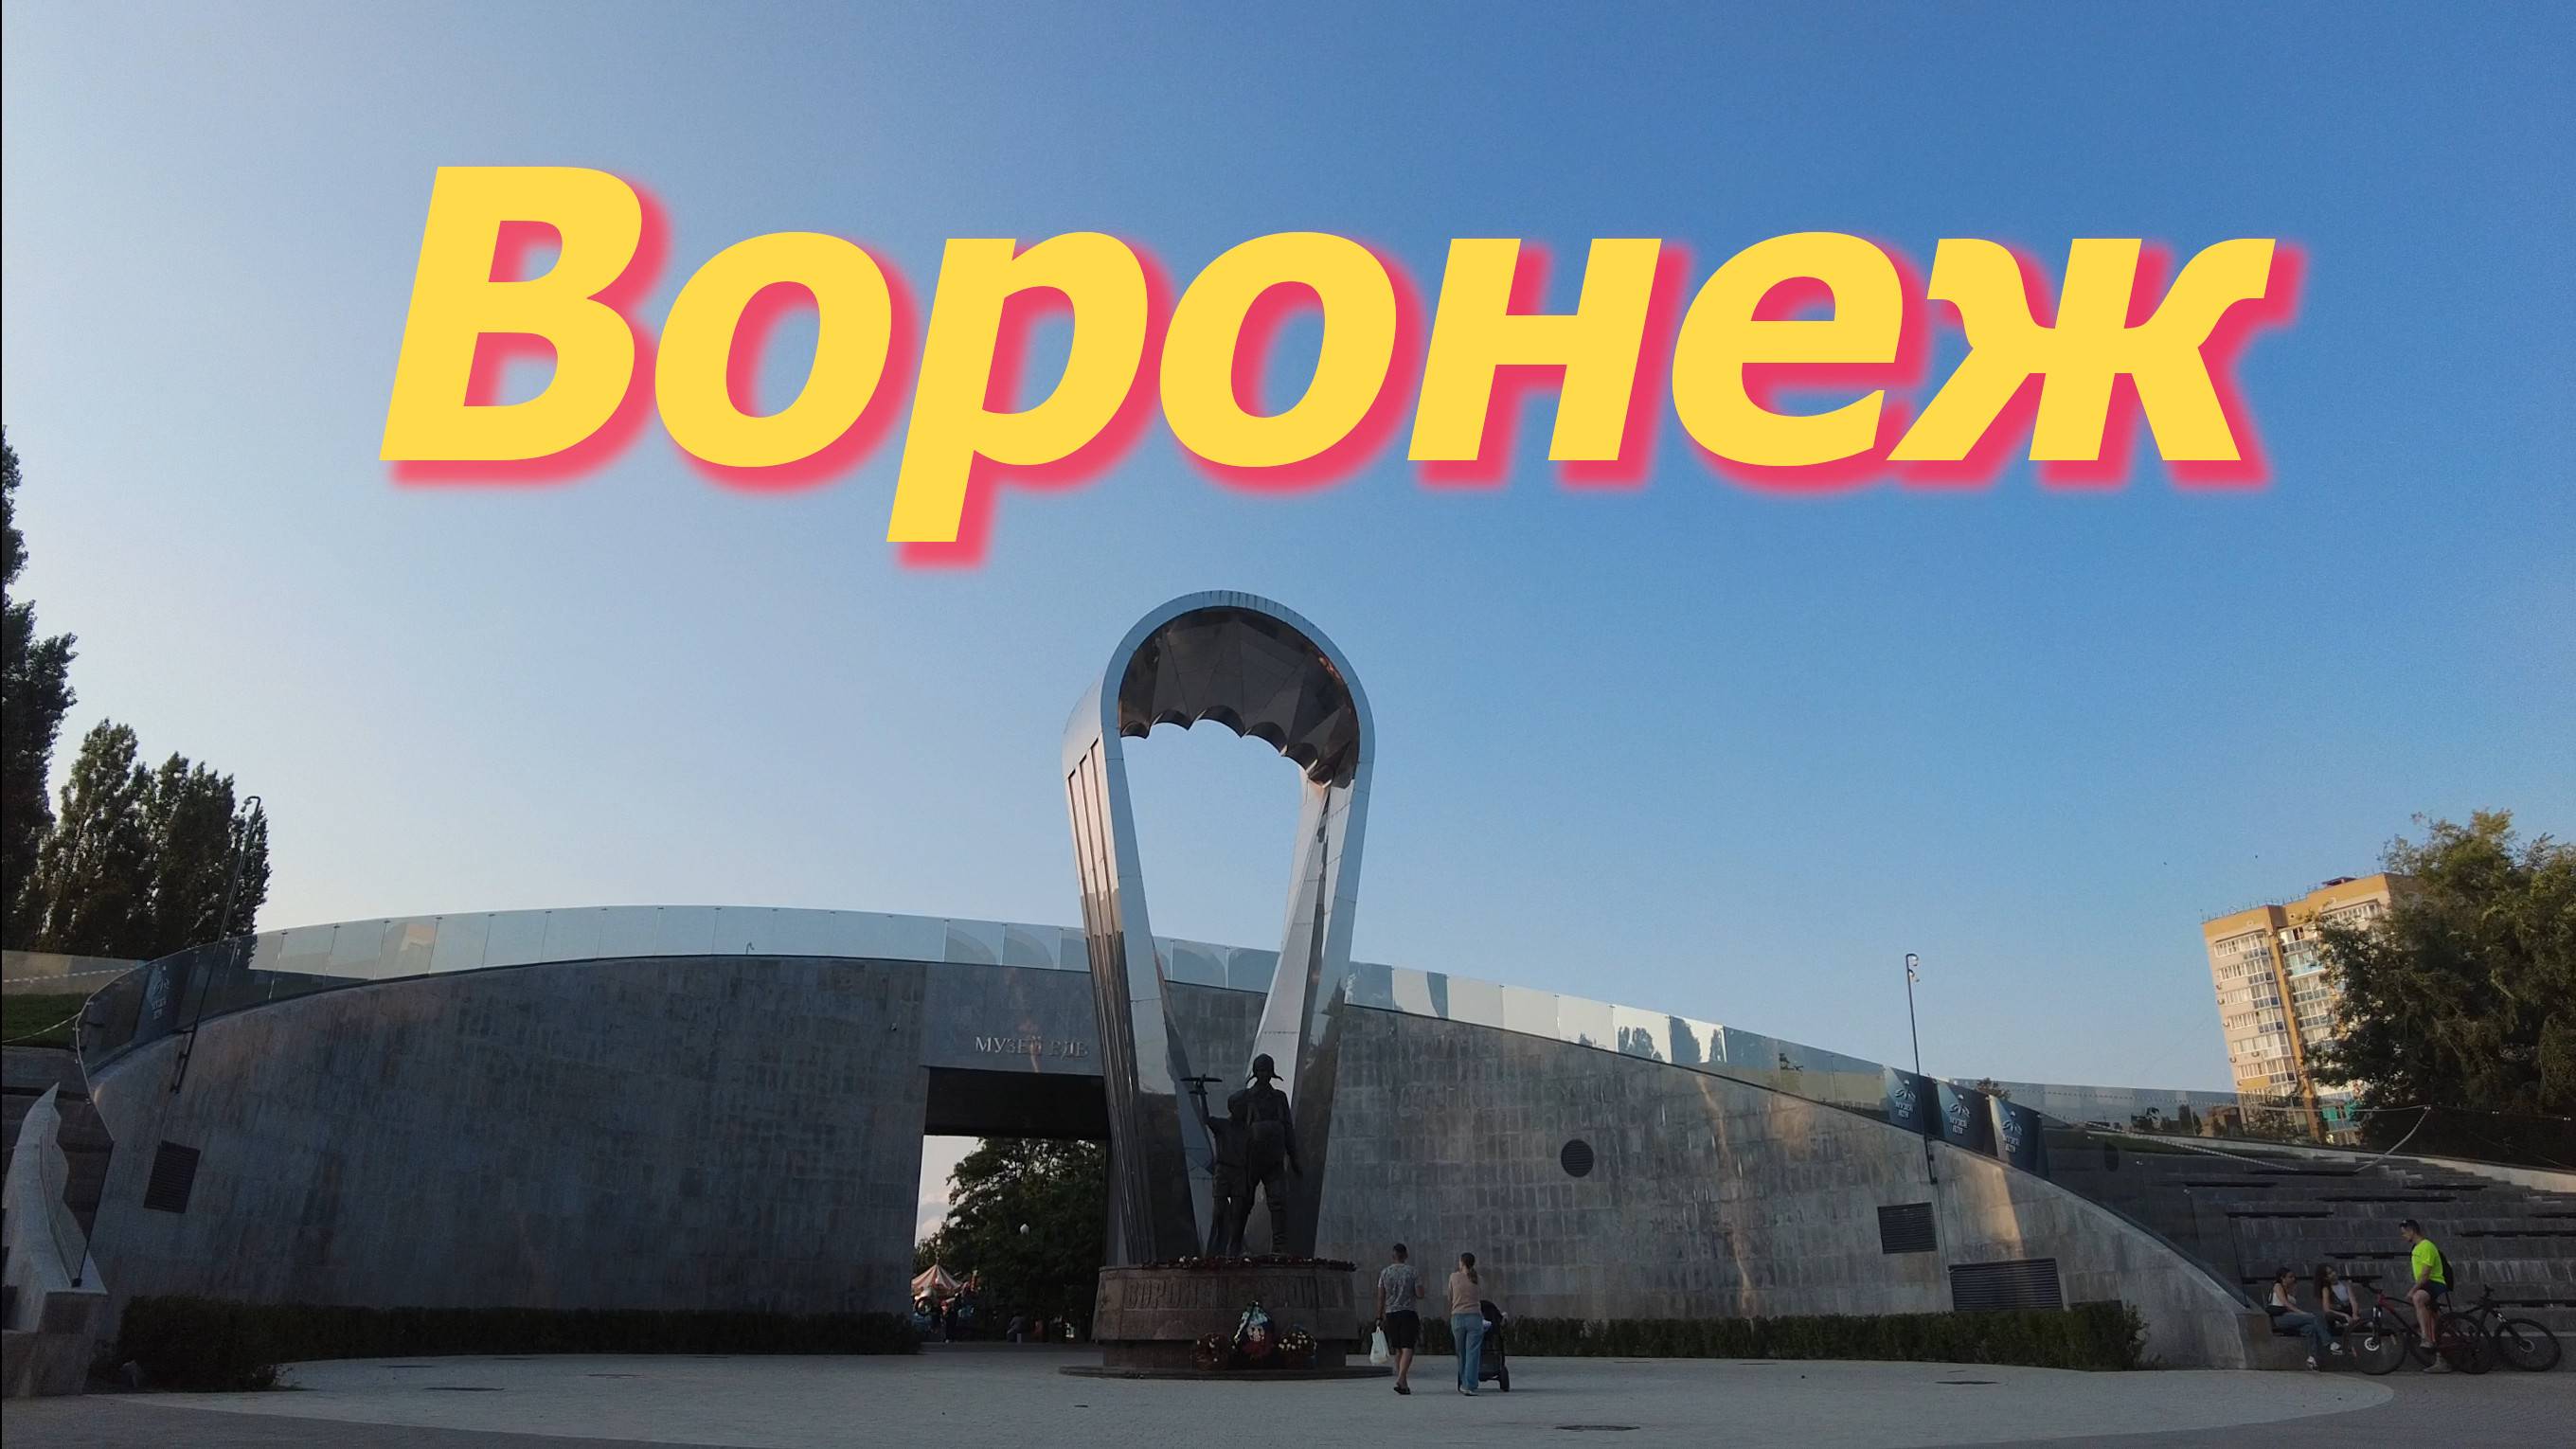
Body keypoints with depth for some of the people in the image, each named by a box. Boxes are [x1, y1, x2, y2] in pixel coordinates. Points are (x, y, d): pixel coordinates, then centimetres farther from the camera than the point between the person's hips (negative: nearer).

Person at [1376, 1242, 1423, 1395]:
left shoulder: (1385, 1272, 3)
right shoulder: (1413, 1271, -2)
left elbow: (1380, 1297, 1)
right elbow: (1420, 1295, -8)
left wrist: (1379, 1318, 5)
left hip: (1391, 1314, 3)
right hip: (1409, 1313, -3)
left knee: (1398, 1350, 14)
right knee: (1407, 1349, -7)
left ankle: (1404, 1383, 18)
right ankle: (1401, 1378, -27)